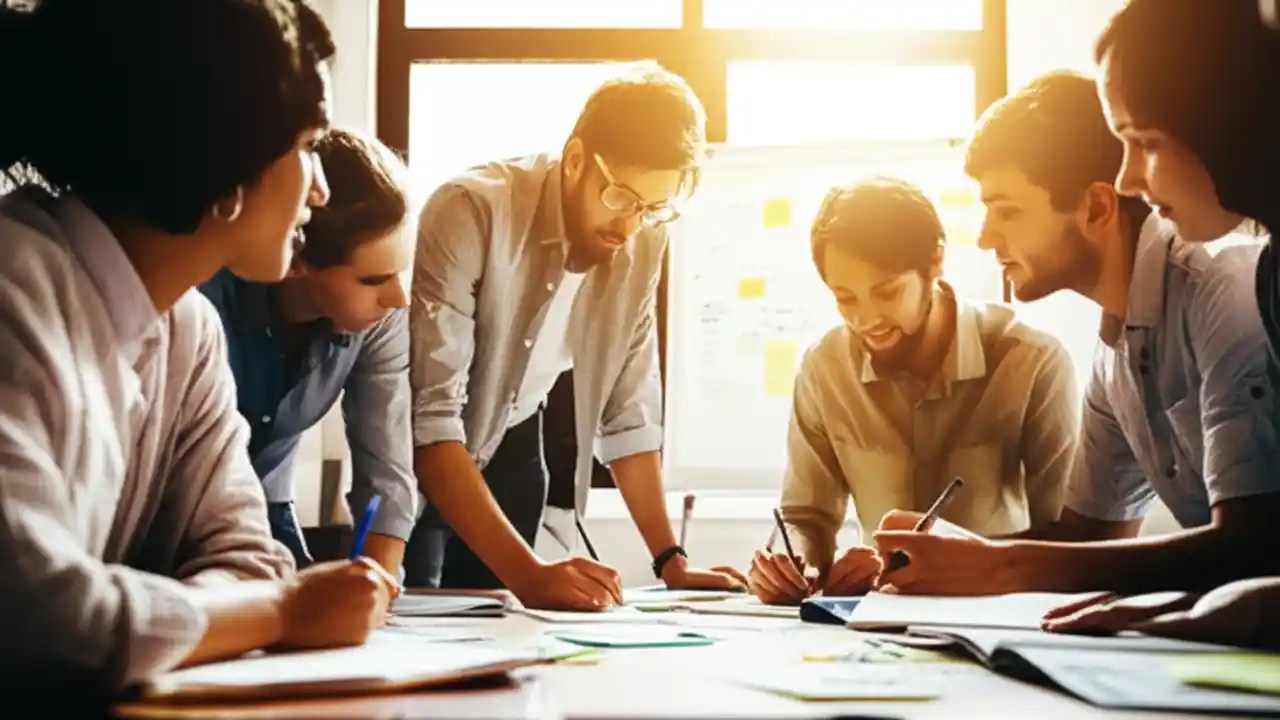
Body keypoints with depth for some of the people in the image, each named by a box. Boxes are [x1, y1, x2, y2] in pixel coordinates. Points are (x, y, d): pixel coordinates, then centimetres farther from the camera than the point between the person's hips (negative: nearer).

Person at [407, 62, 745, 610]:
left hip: (507, 446, 5)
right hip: (411, 453, -4)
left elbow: (629, 411, -3)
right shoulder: (472, 212, -30)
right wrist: (527, 573, -42)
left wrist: (671, 560, -10)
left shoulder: (642, 244, -12)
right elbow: (429, 417, -35)